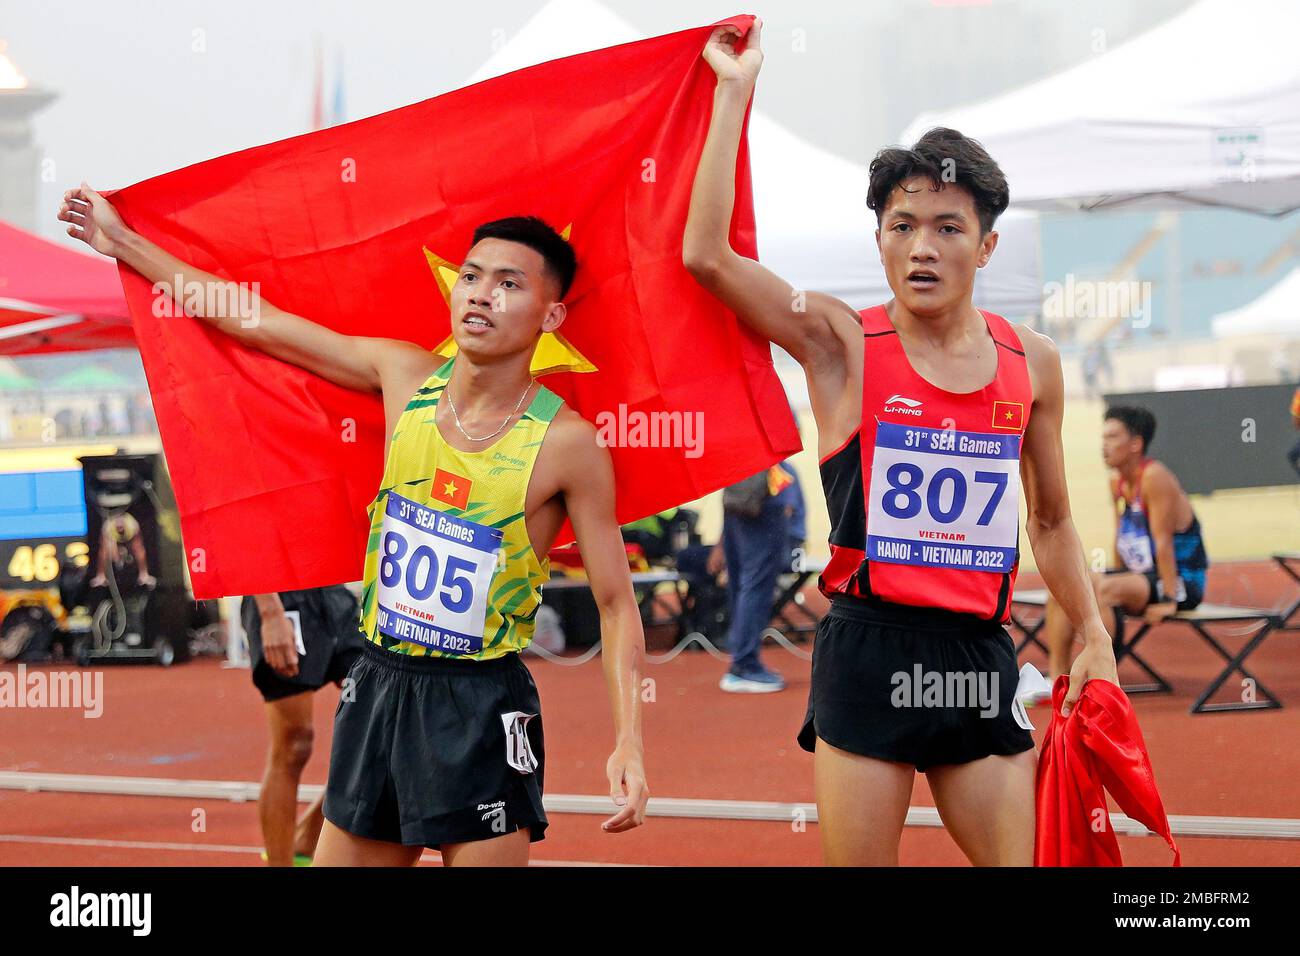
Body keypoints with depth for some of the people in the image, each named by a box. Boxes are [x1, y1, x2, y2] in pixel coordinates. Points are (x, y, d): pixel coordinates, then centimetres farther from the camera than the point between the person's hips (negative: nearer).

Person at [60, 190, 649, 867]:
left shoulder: (566, 442, -11)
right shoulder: (403, 373, 2)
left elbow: (616, 604, -8)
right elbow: (261, 325, 10)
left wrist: (629, 741, -20)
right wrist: (125, 244, 15)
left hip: (481, 709, -5)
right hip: (380, 687, 5)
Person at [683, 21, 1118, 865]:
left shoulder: (1031, 363, 8)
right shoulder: (842, 343, -3)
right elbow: (707, 255, -16)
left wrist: (1094, 637, 11)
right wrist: (737, 89, -14)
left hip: (981, 661, 3)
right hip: (870, 651, -3)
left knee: (1029, 857, 2)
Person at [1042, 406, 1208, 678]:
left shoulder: (1154, 477, -19)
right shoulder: (1117, 482, 8)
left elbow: (1162, 540, -21)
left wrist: (1169, 601, -23)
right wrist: (1120, 579, 8)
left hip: (1180, 581, -9)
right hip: (1141, 575, 9)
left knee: (1101, 589, -32)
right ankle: (1057, 680, -5)